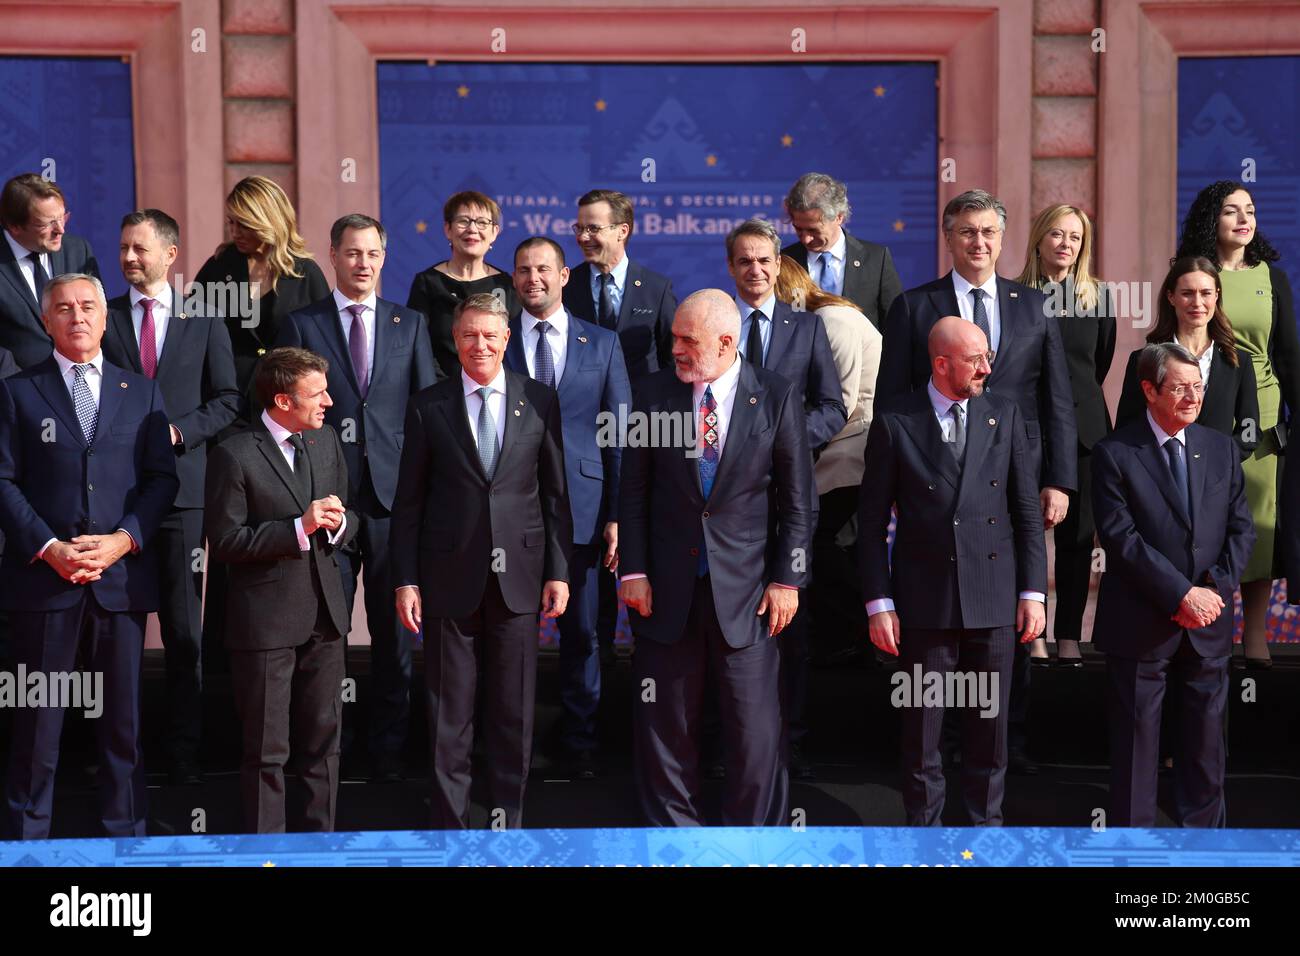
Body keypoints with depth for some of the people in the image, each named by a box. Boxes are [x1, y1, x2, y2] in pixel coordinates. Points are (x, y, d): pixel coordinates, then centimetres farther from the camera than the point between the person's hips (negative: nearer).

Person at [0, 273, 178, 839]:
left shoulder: (142, 393, 12)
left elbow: (162, 478, 6)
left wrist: (123, 540, -9)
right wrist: (49, 548, -12)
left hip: (122, 576, 2)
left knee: (123, 718, 6)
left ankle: (124, 836, 15)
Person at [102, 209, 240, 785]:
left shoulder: (204, 319, 8)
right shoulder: (104, 318, 7)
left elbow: (227, 401, 6)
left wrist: (180, 430, -9)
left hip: (180, 483, 0)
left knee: (184, 627, 2)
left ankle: (183, 749, 9)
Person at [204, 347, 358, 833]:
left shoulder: (327, 440, 9)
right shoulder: (234, 455, -11)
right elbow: (224, 541, -14)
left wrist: (338, 523, -8)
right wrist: (299, 528, -20)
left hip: (324, 613, 6)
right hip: (265, 623, -6)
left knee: (323, 741, 13)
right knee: (267, 751, 2)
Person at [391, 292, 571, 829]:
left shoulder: (540, 401, 5)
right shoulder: (428, 406, 3)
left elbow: (555, 494, 6)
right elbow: (408, 502, 3)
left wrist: (558, 572, 1)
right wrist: (405, 580, -2)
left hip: (518, 577, 1)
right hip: (449, 578, -1)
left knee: (515, 710, 7)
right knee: (448, 714, 4)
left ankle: (508, 819, 18)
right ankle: (449, 822, 14)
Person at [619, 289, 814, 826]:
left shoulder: (777, 398, -1)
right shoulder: (654, 395, 3)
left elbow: (798, 499, 1)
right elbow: (634, 493, 6)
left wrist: (787, 579, -4)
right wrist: (633, 570, 0)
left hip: (746, 590, -1)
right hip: (668, 589, 2)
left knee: (755, 727, 2)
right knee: (665, 726, 7)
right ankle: (673, 829, 22)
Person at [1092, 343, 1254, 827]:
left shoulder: (1221, 448, 8)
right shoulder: (1115, 454, -8)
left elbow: (1241, 528, 6)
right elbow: (1121, 538, -14)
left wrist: (1216, 588, -9)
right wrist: (1182, 595, -18)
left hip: (1208, 624, 4)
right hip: (1140, 626, -4)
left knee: (1205, 738, 12)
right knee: (1135, 738, 5)